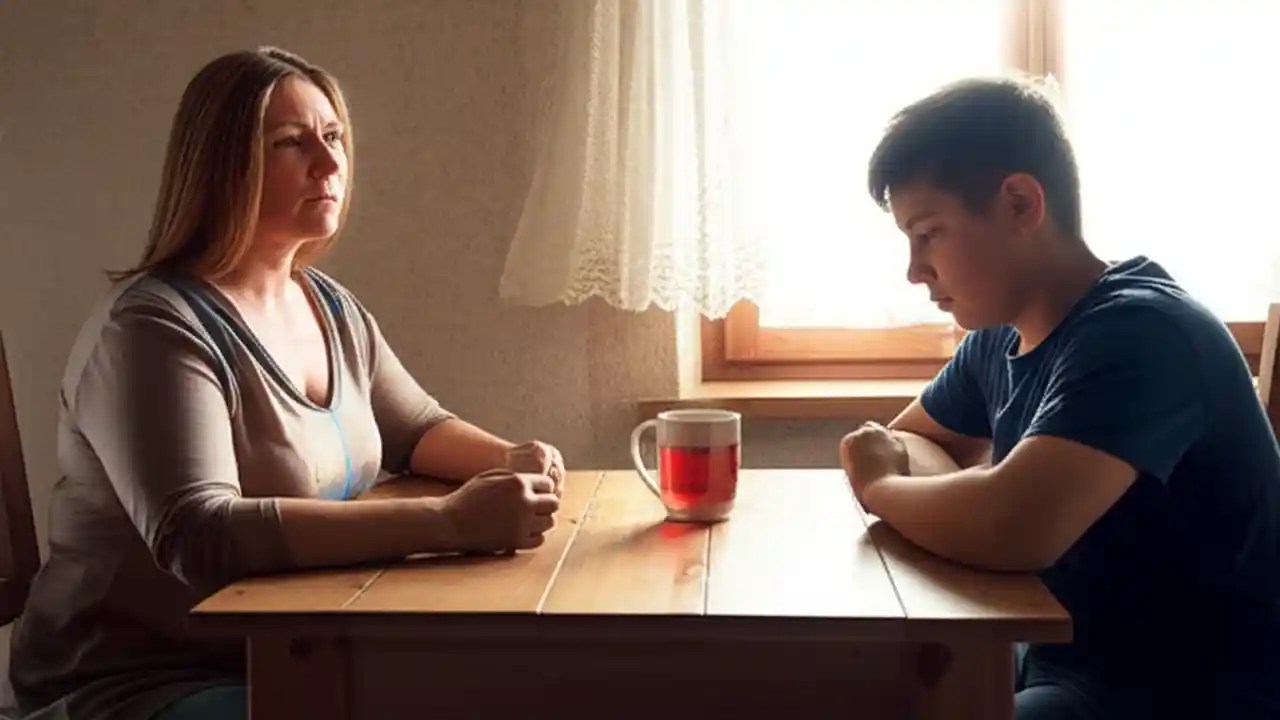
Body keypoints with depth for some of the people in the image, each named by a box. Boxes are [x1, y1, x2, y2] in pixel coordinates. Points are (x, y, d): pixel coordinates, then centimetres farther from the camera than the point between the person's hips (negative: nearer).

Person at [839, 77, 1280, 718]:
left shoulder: (1140, 333, -23)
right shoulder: (1001, 337, 1)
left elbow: (1011, 528, -37)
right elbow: (902, 441, 12)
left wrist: (879, 487, -16)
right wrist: (949, 489, -11)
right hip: (1071, 660, 7)